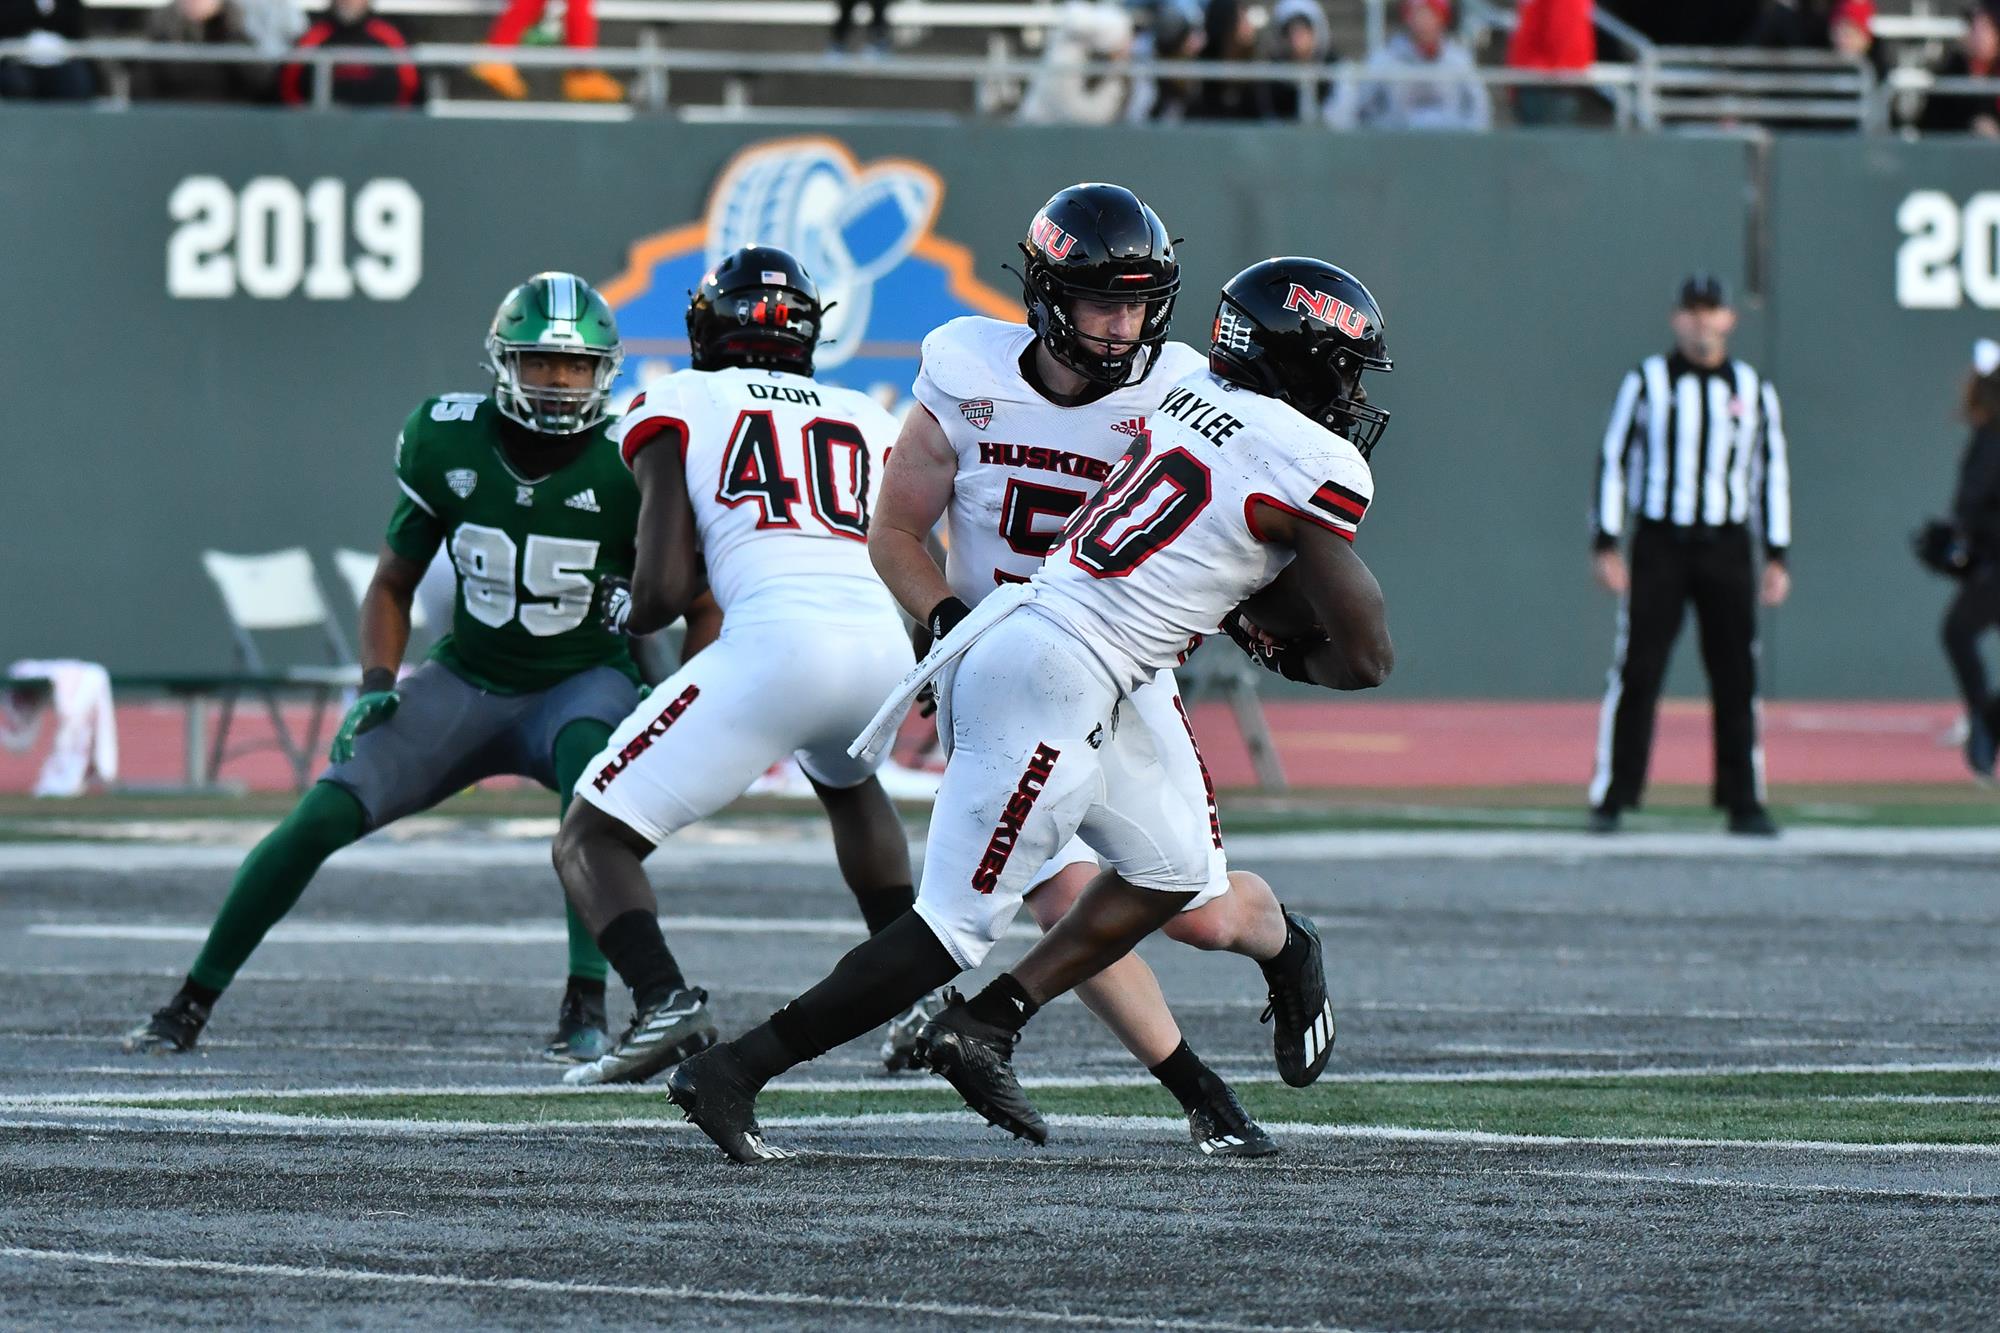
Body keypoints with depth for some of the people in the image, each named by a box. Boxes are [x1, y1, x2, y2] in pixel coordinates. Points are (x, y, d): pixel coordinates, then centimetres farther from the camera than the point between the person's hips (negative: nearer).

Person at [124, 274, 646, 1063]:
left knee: (589, 757, -39)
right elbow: (394, 584, 4)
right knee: (321, 816, -13)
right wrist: (376, 687, -10)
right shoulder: (449, 445, -9)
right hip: (469, 681, 2)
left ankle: (587, 1007, -35)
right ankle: (190, 1006, 2)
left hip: (581, 685, -2)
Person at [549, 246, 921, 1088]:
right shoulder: (867, 420, 27)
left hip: (777, 639, -5)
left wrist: (625, 616, 29)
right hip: (888, 647, 5)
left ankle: (665, 1002, -20)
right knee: (848, 783, 42)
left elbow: (663, 589, 5)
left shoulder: (680, 407, 14)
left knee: (592, 843, 6)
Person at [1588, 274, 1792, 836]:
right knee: (1637, 673, -6)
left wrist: (1777, 556, 7)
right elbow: (1613, 461, 4)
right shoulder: (1647, 382, 4)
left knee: (1736, 678, 2)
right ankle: (1610, 799, -2)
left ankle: (1744, 803, 7)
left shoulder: (1753, 389, 10)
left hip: (1727, 548, 2)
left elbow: (1772, 473, 13)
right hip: (1659, 542, -2)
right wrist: (1605, 545, -3)